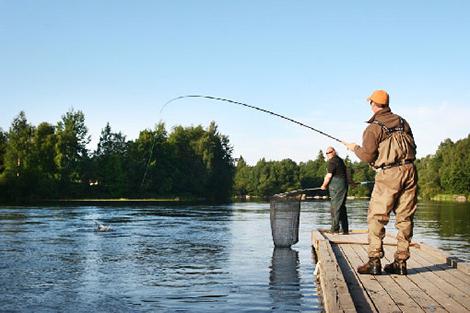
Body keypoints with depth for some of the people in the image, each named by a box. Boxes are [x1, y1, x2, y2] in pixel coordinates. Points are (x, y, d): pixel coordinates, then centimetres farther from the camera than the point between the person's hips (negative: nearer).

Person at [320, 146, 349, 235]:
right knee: (342, 208, 12)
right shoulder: (340, 160, 19)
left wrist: (324, 185, -2)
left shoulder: (332, 161, -9)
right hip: (343, 186, 9)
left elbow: (329, 175, -13)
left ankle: (335, 229, -11)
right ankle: (345, 230, 14)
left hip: (336, 187, -9)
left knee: (335, 208, -9)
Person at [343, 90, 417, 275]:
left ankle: (374, 261, -4)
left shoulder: (374, 128, -5)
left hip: (388, 175, -6)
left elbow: (368, 156, -7)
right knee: (405, 218, 8)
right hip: (409, 171, 6)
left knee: (376, 218, 0)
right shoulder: (402, 122, 14)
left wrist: (355, 148, 11)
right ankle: (401, 262, 11)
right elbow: (412, 148, 17)